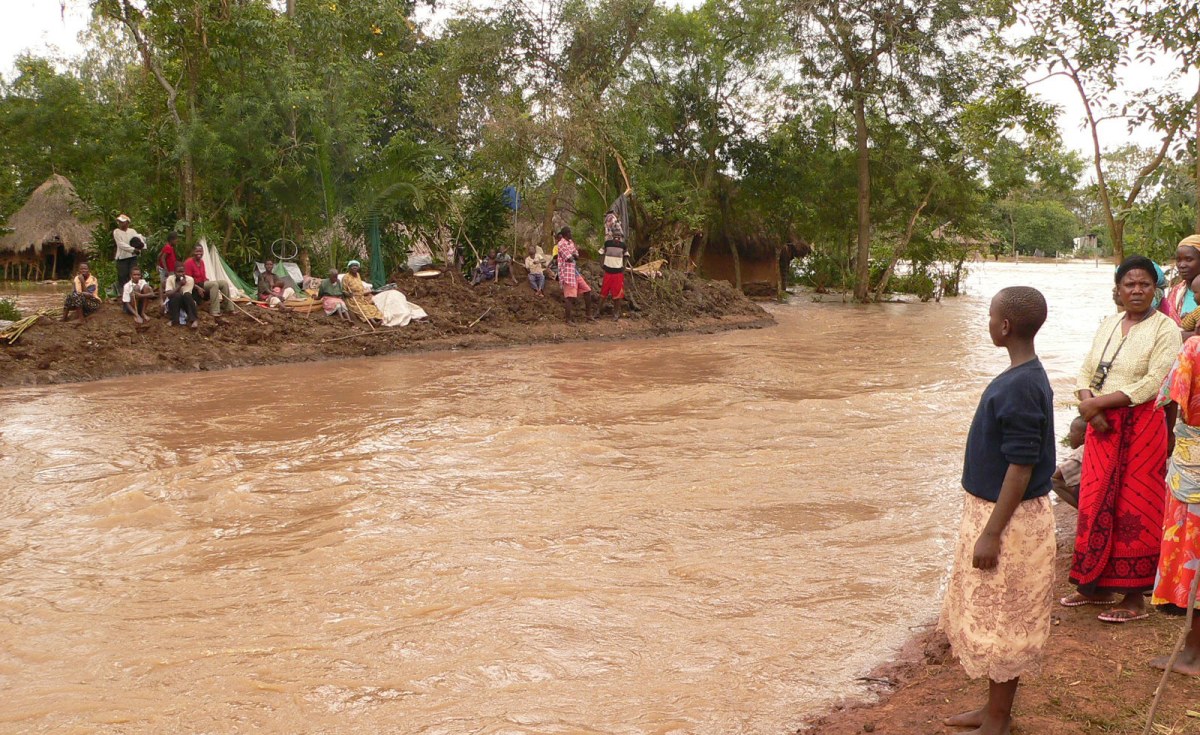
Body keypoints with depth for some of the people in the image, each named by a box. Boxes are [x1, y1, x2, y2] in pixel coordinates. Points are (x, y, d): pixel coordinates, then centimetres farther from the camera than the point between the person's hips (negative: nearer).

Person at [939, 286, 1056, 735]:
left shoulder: (1021, 386, -23)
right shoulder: (1022, 377, 6)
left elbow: (1021, 467, -23)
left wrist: (991, 533, -20)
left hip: (1011, 519, -9)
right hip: (993, 509, 9)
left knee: (1001, 620, 3)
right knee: (995, 617, 18)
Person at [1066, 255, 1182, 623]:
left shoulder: (1165, 329, -7)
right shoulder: (1108, 324, 12)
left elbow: (1152, 385, -16)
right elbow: (1086, 372, 9)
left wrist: (1096, 403, -16)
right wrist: (1089, 406, -11)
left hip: (1141, 427, -6)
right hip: (1102, 426, 6)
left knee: (1134, 509, 0)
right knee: (1096, 502, 9)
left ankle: (1134, 596, 11)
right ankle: (1096, 585, 22)